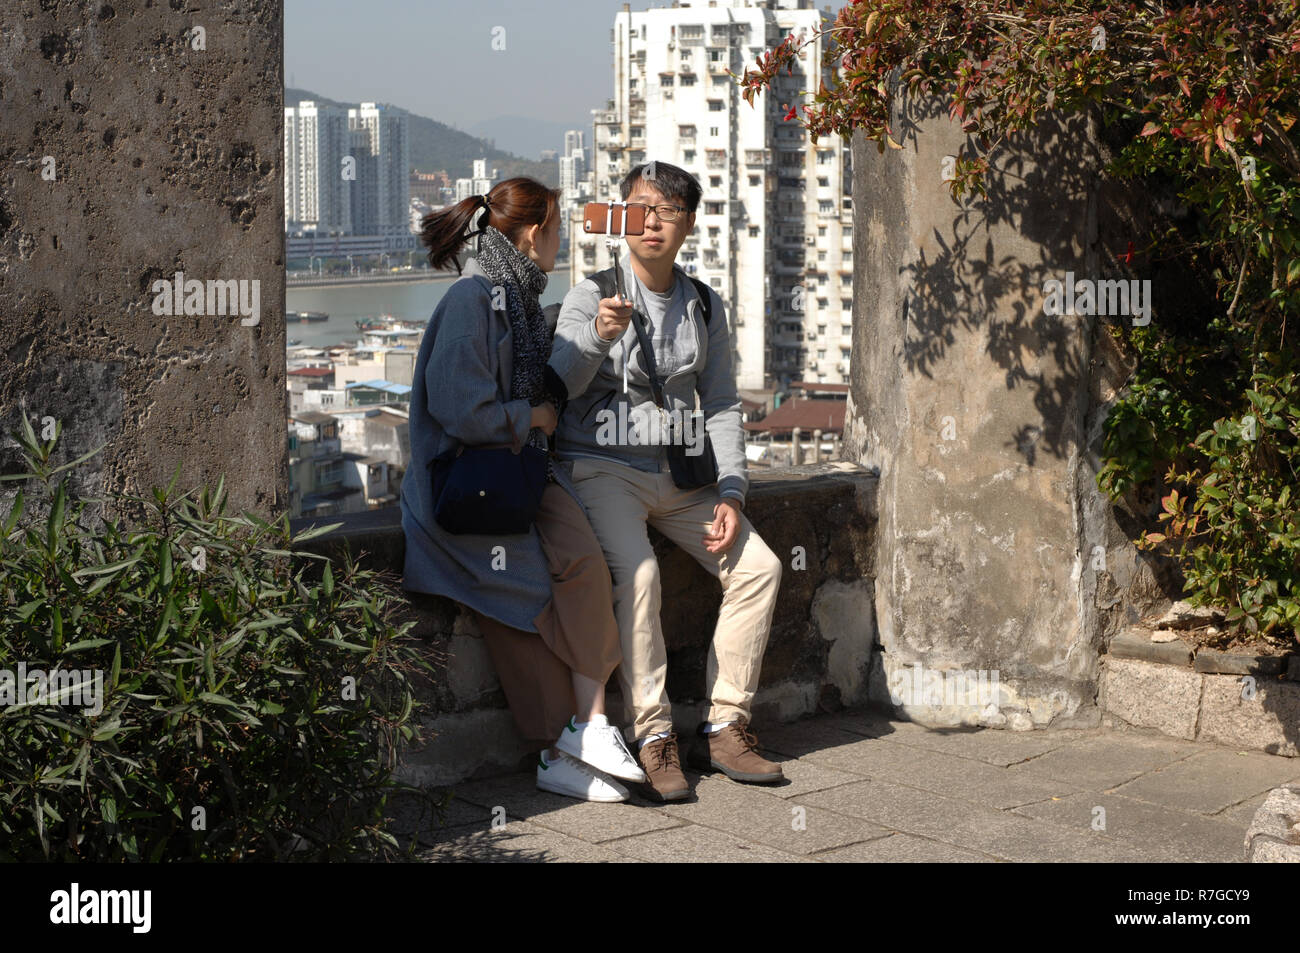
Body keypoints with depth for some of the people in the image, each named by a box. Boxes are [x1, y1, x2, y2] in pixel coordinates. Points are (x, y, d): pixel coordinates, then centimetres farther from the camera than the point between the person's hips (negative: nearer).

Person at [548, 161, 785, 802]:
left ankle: (724, 727, -2)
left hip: (678, 472, 5)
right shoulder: (593, 294, -4)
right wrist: (598, 335, -37)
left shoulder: (704, 305, 11)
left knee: (759, 567, -10)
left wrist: (730, 493, 0)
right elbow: (557, 383, -17)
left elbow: (720, 406, 12)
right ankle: (652, 736, -20)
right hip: (602, 465, -5)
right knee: (636, 572, -30)